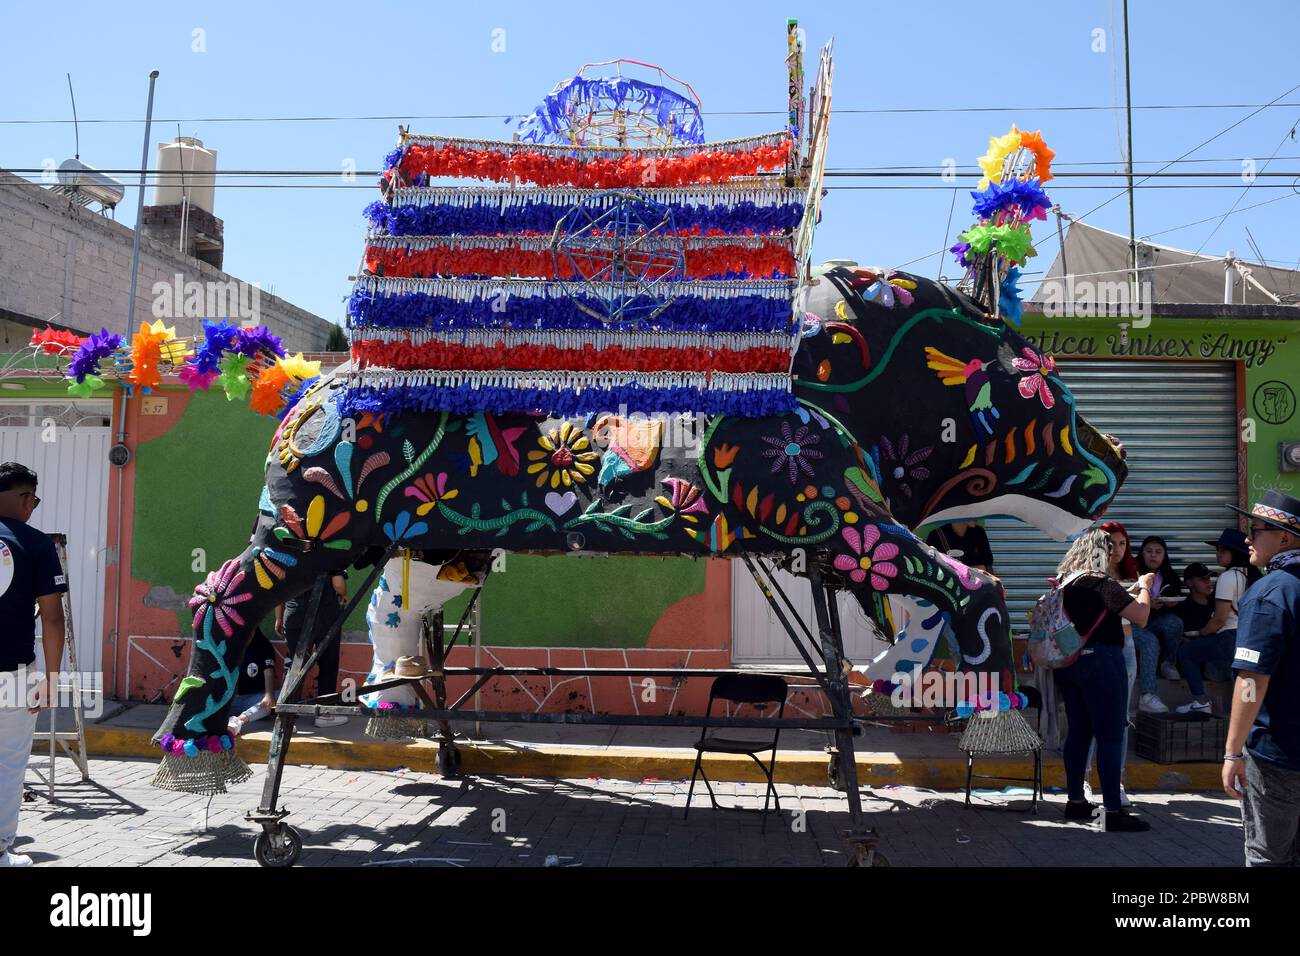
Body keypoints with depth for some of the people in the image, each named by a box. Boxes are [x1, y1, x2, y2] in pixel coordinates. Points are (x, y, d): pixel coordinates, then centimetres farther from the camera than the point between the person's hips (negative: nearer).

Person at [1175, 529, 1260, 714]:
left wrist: (1199, 633, 3)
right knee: (1197, 646, 26)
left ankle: (1201, 702, 4)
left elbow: (1219, 619, -15)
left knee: (1185, 651, 6)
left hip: (1231, 639, -9)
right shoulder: (1251, 574, 12)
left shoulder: (1228, 577, -13)